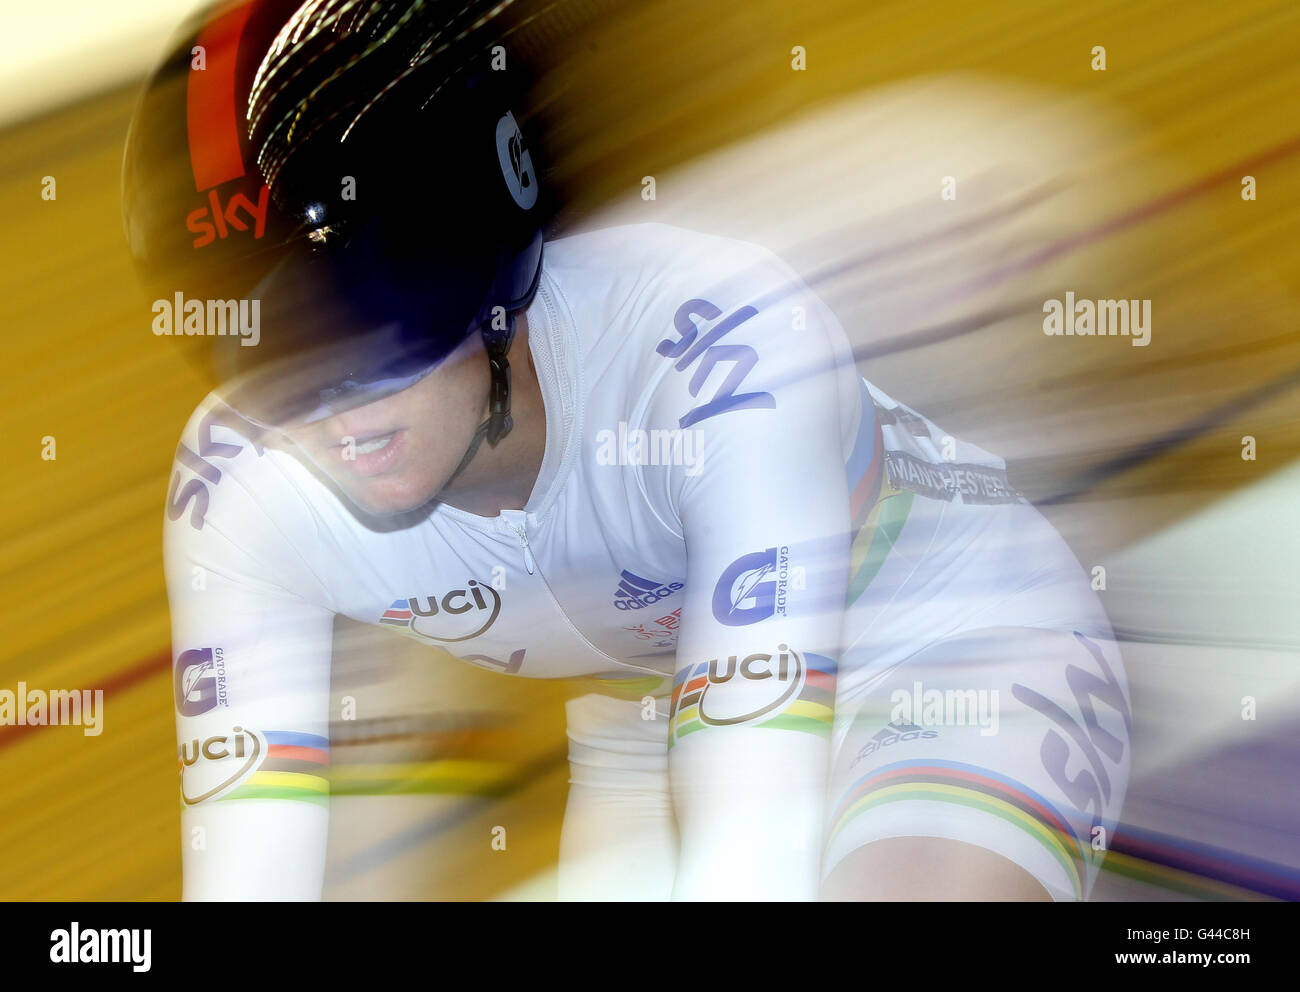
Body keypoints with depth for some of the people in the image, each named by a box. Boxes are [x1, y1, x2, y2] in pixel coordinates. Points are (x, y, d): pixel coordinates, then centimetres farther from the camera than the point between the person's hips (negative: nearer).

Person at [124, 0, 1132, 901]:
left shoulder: (724, 339, -38)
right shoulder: (239, 491, -23)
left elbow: (754, 847, -43)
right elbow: (241, 873, -24)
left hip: (960, 656, -4)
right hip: (653, 709, 5)